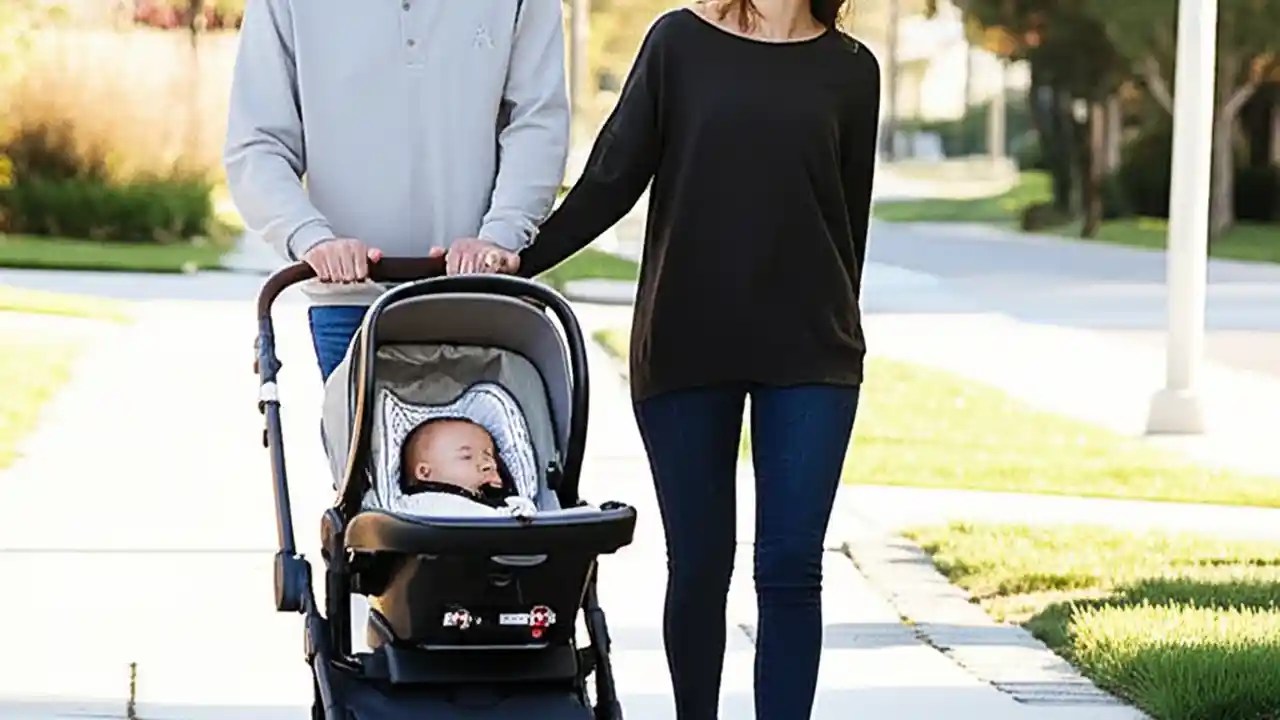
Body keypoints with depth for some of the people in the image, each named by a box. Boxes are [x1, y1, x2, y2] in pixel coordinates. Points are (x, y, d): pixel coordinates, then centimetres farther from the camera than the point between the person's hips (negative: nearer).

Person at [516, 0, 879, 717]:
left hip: (808, 355, 0)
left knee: (790, 569, -5)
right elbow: (611, 180, 2)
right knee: (698, 568, 5)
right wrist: (513, 262, -5)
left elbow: (849, 221, 11)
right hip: (685, 349, 0)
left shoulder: (849, 68, 5)